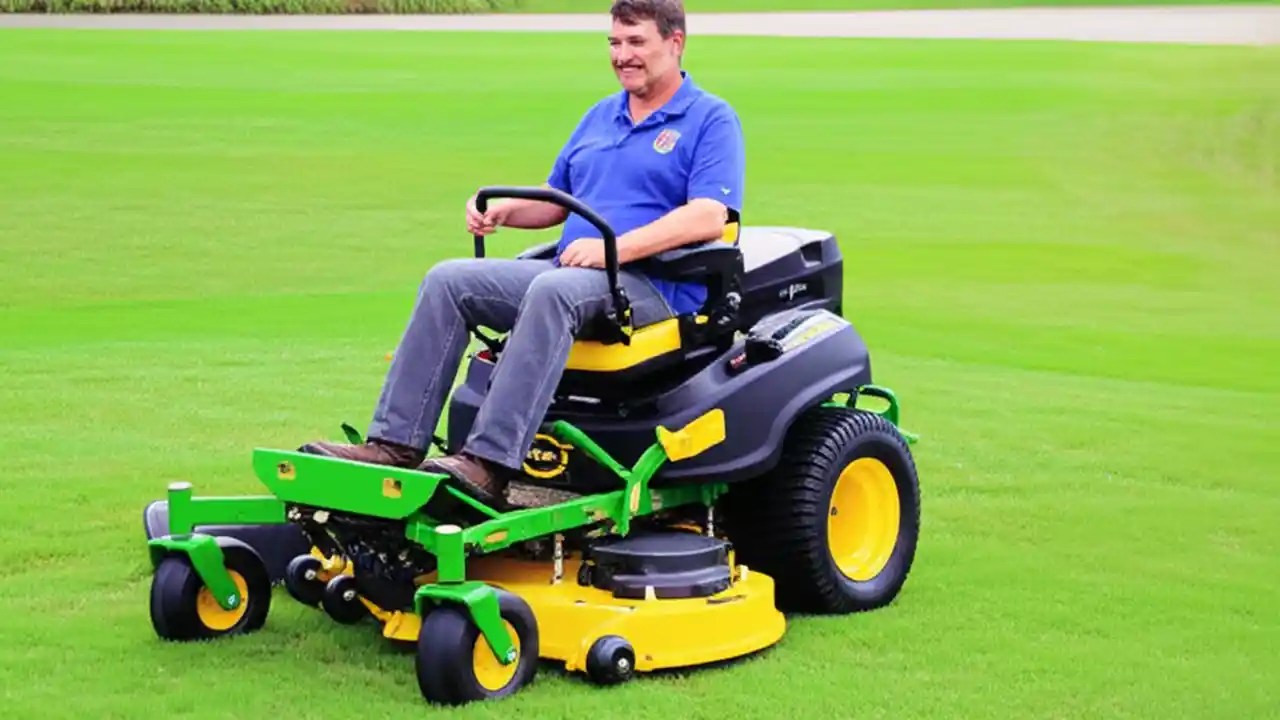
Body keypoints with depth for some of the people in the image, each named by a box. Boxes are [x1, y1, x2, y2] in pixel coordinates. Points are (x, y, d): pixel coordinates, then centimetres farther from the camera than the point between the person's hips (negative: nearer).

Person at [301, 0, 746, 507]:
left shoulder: (712, 120, 0)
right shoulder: (599, 117, 23)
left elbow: (709, 217, -14)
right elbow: (555, 199, 29)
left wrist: (614, 249, -22)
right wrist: (502, 210, 6)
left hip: (655, 287, -8)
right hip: (568, 271, 8)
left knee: (552, 291, -38)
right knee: (449, 280, -11)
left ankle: (490, 462, -45)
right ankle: (396, 442, -21)